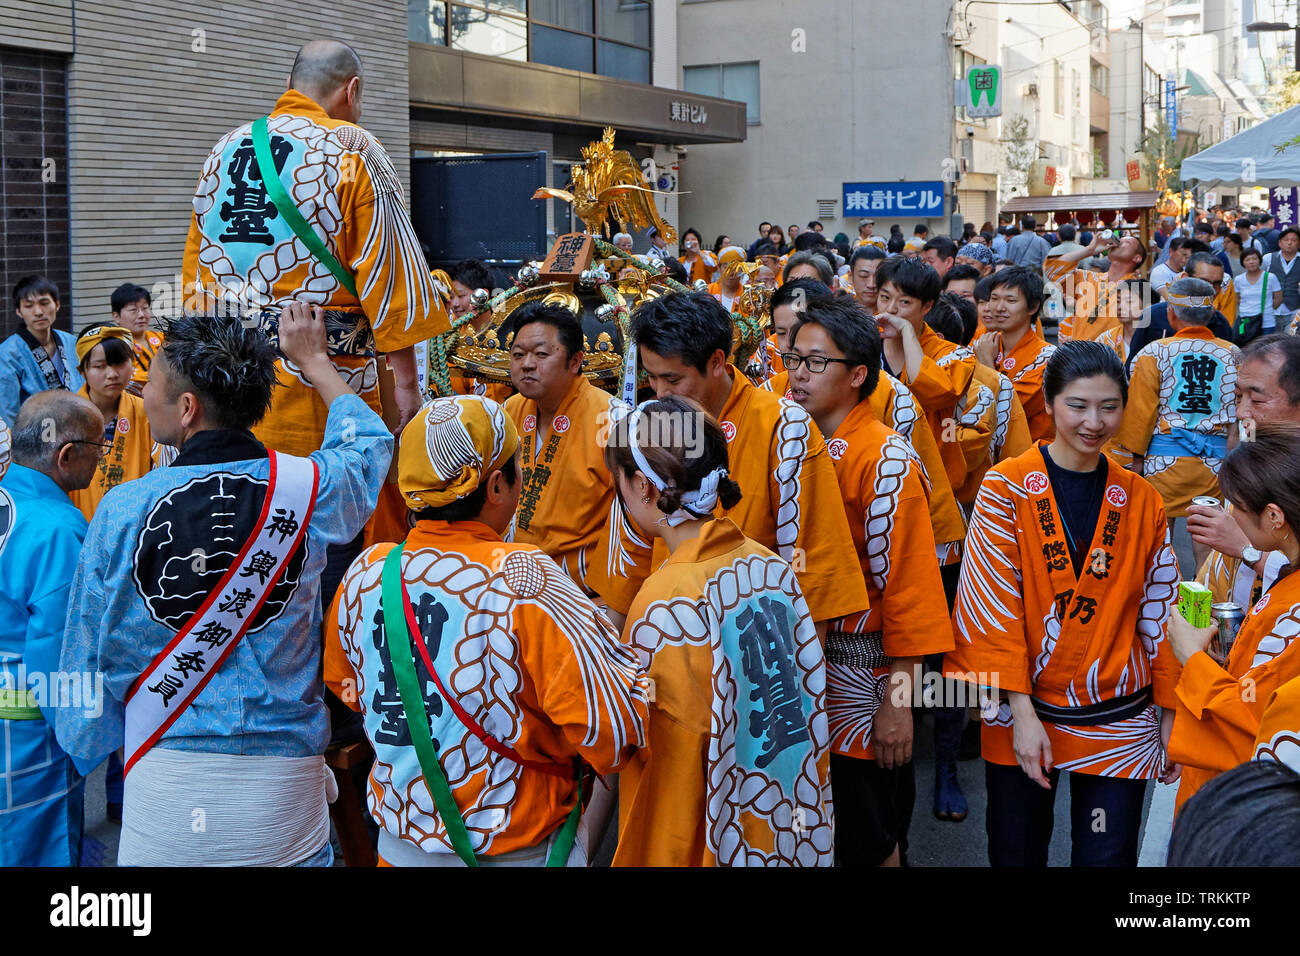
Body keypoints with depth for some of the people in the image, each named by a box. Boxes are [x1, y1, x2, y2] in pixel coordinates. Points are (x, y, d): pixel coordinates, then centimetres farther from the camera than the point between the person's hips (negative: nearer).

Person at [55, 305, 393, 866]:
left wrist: (91, 746, 18)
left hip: (163, 776, 0)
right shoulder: (308, 488, -8)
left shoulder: (123, 508, -10)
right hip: (284, 778, 0)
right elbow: (369, 439, 17)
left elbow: (89, 654, 0)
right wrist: (312, 358, 31)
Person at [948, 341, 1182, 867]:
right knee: (1015, 854, 10)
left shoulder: (1142, 502, 3)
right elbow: (993, 605, -10)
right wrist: (1021, 710, -14)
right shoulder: (1006, 487, -6)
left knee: (1107, 856, 3)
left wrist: (1169, 719, 7)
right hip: (1022, 710, -1)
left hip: (1118, 723, 2)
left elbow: (1157, 615, 7)